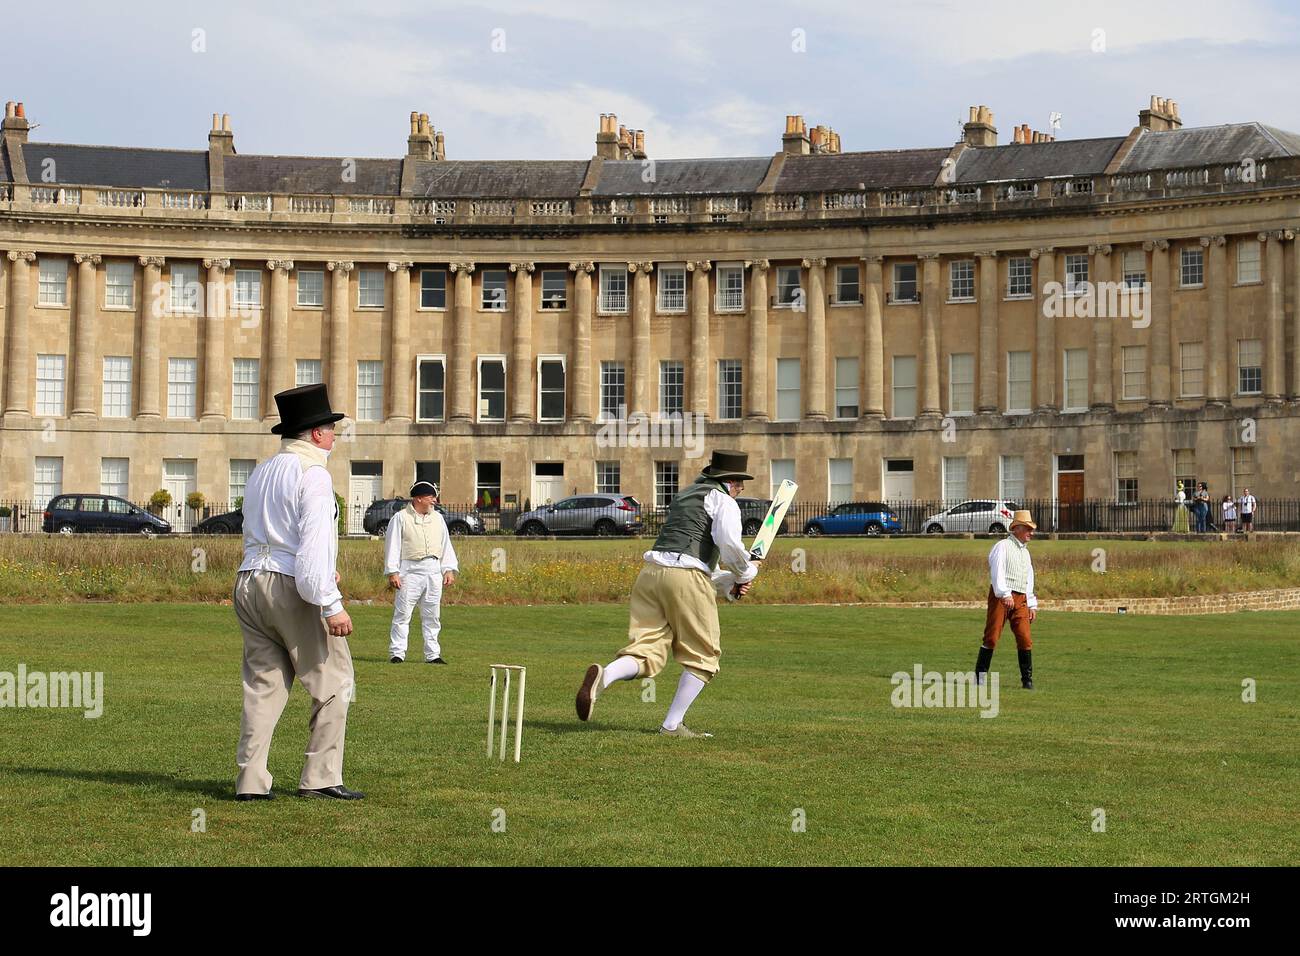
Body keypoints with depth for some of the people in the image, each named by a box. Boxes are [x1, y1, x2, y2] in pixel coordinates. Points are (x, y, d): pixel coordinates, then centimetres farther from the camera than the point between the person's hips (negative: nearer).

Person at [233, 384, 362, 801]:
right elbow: (316, 542, -18)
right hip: (293, 588, -8)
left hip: (250, 581, 8)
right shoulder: (312, 473, -9)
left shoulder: (261, 472, 18)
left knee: (263, 684, 8)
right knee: (332, 683, 2)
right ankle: (320, 777, 0)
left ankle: (251, 781, 3)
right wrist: (331, 605, -20)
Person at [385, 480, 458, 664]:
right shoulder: (401, 518, -1)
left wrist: (449, 569, 8)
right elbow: (393, 545, -4)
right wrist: (392, 572, -11)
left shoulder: (437, 518, 15)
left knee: (432, 616, 7)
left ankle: (432, 654, 12)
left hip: (433, 570, 5)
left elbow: (446, 545, 17)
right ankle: (397, 653, -3)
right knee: (403, 613, -6)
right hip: (410, 569, -5)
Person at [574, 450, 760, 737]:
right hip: (687, 577, -7)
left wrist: (730, 584, 24)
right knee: (702, 655, 9)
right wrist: (745, 572, 5)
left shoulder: (685, 495, 31)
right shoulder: (723, 500, 4)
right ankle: (672, 724, 4)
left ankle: (603, 676, -28)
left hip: (651, 572, 7)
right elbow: (729, 543, -15)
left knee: (646, 652, 1)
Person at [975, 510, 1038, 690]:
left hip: (1020, 600, 6)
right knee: (992, 636, -5)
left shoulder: (1025, 552, 23)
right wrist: (1005, 594, -28)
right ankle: (980, 675, 4)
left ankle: (1027, 680, -2)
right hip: (1001, 597, -6)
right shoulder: (1003, 547, -2)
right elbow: (998, 571, -16)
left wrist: (1032, 605, 20)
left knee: (1025, 638, -5)